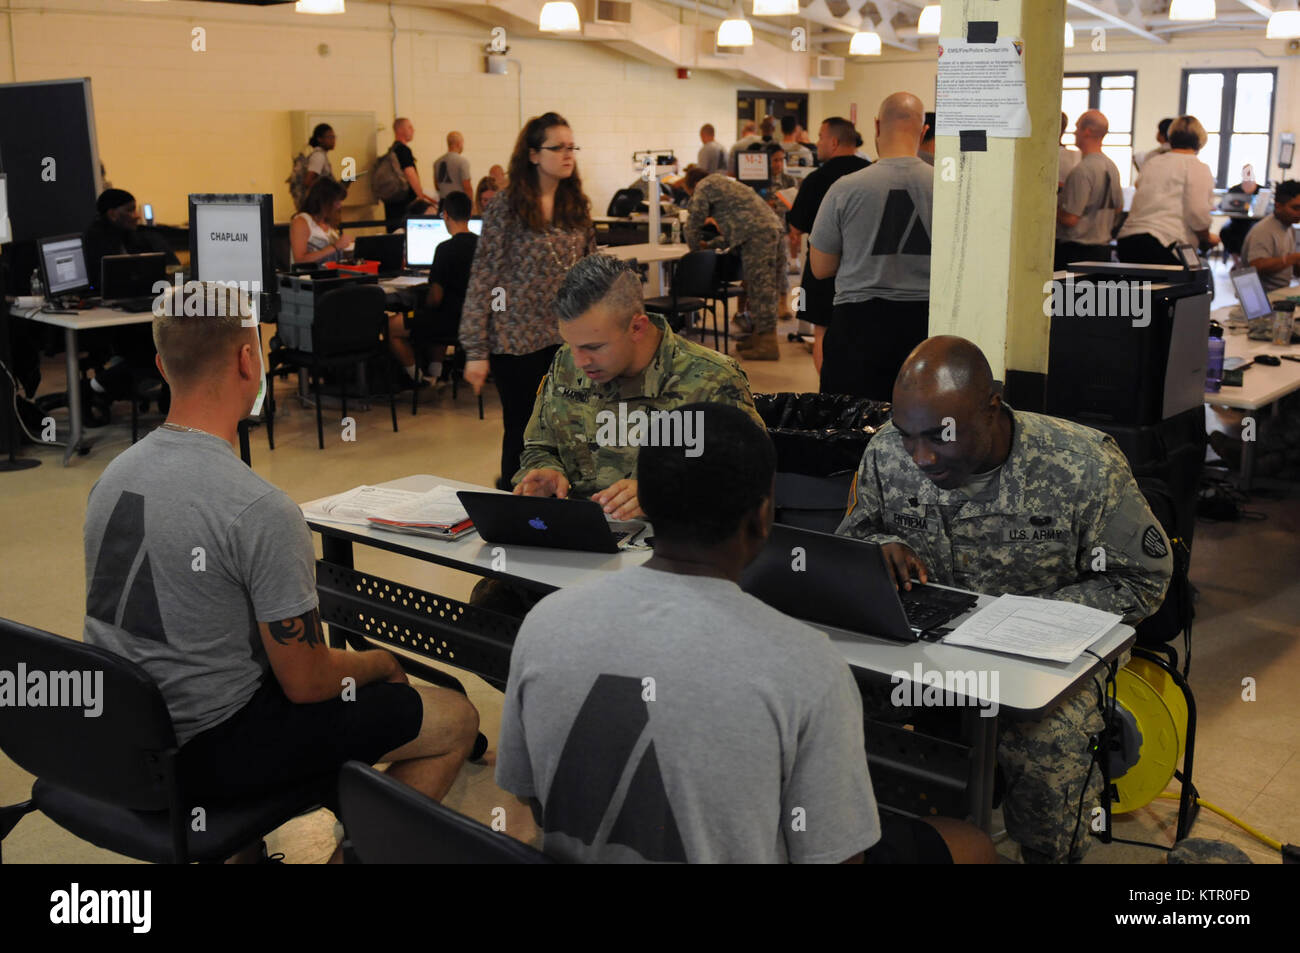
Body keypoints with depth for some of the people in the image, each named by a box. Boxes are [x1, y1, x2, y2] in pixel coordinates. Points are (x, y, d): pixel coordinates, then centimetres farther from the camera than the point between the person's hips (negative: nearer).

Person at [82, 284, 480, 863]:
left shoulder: (114, 474, 1)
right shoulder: (261, 511, -25)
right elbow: (306, 682, -19)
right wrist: (379, 664, 3)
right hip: (205, 755, -8)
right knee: (455, 719, 1)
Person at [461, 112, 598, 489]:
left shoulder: (577, 206, 7)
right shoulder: (505, 207, -7)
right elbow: (483, 279, -9)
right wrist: (475, 351, -12)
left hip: (568, 338, 4)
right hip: (518, 340, -4)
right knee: (521, 432, 5)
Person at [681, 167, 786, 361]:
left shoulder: (704, 187, 7)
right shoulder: (724, 183, 35)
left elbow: (693, 226, 5)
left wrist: (696, 250, 21)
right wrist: (710, 244, 36)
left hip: (757, 234, -9)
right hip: (774, 228, 9)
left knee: (761, 288, -9)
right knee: (766, 289, 12)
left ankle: (768, 345, -10)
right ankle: (759, 337, 19)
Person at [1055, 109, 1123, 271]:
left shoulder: (1082, 170, -18)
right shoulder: (1112, 167, 10)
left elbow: (1070, 218, -20)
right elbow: (1118, 208, 22)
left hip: (1075, 251, -9)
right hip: (1103, 248, 9)